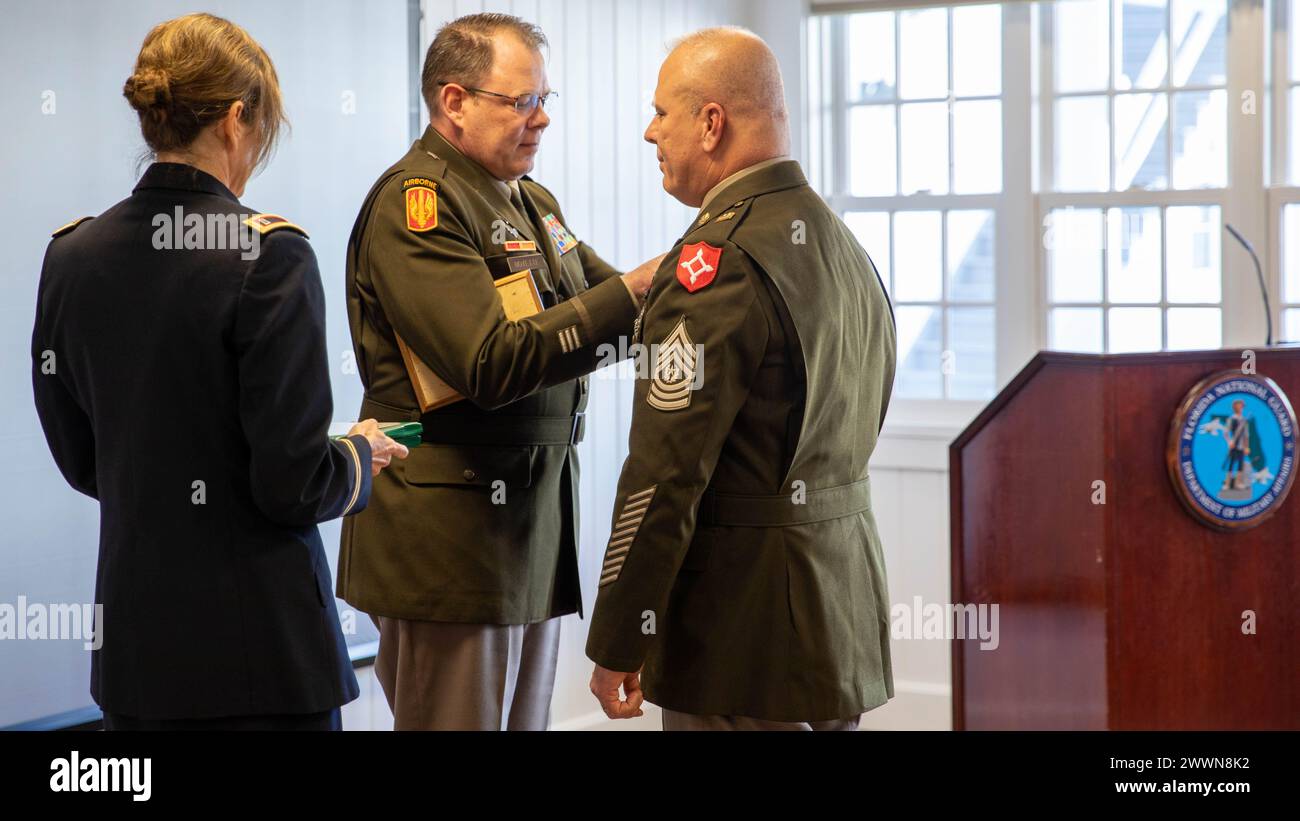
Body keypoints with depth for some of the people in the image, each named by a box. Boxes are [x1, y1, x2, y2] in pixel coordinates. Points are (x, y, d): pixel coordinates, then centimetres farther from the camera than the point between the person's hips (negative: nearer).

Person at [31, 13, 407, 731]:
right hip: (263, 646, -5)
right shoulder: (268, 253, -15)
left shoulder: (70, 255, 2)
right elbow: (293, 486, -16)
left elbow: (81, 464, 11)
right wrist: (359, 456, 4)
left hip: (134, 641, 6)